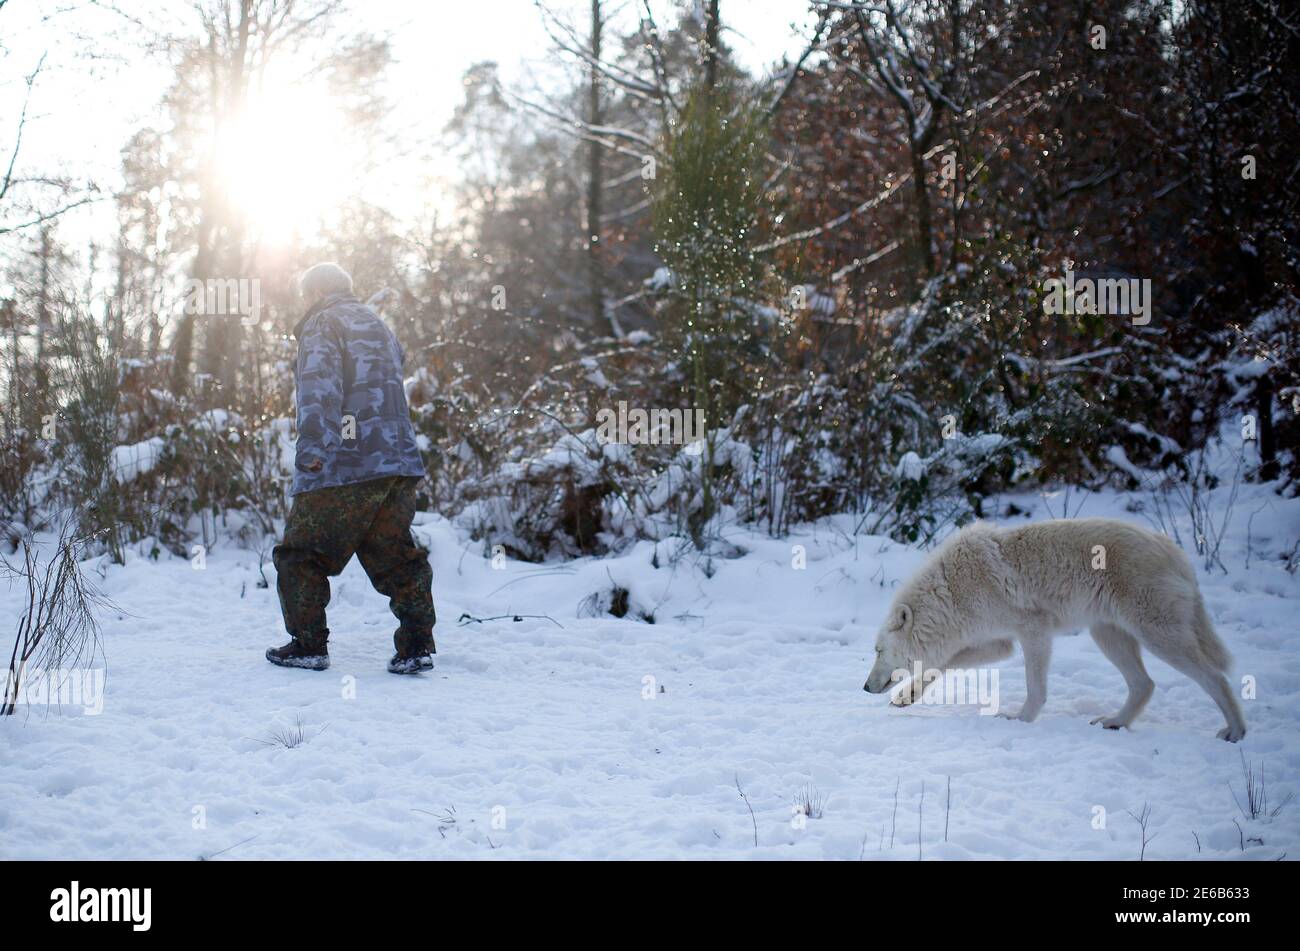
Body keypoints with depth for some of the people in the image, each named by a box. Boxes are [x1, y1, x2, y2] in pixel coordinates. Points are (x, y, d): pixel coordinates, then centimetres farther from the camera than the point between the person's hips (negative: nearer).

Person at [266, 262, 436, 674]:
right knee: (396, 557, 9)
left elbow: (320, 386, -16)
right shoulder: (379, 326, 25)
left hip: (344, 466, -7)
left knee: (302, 555, 4)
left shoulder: (322, 323, 0)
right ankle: (417, 646, 1)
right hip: (399, 462, 8)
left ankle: (308, 645, 4)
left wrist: (314, 446, -24)